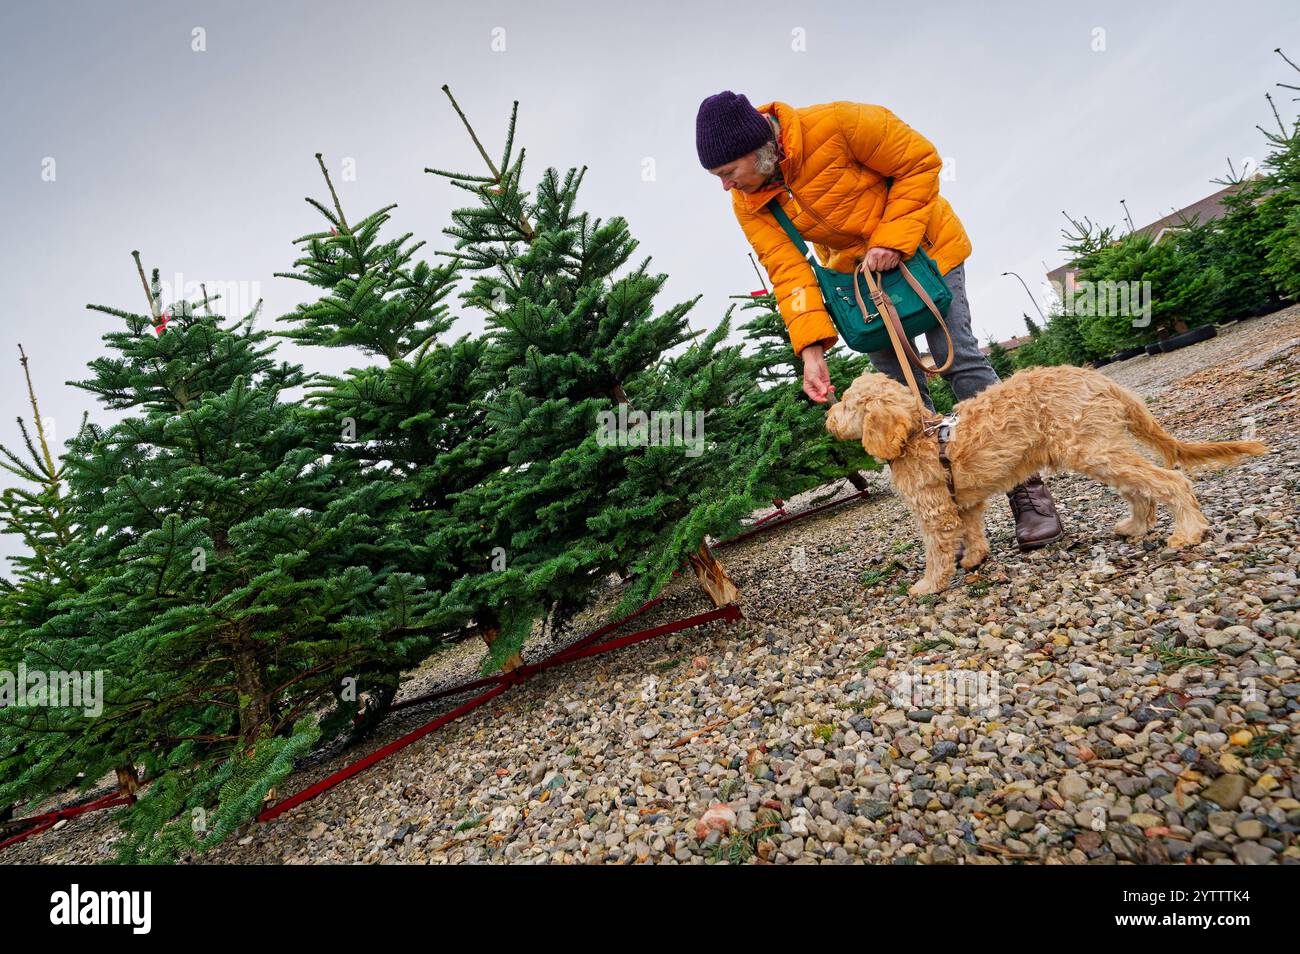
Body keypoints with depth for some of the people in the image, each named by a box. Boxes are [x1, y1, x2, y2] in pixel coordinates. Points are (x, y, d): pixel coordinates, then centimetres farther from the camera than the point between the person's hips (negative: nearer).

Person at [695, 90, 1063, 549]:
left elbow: (920, 161, -19)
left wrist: (893, 240, -27)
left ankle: (1030, 492, -1)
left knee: (958, 359, -11)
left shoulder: (835, 123, -29)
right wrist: (811, 348, -30)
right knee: (899, 386, -2)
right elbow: (788, 271, -19)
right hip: (856, 267, 4)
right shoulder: (748, 204, -15)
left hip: (920, 245, -4)